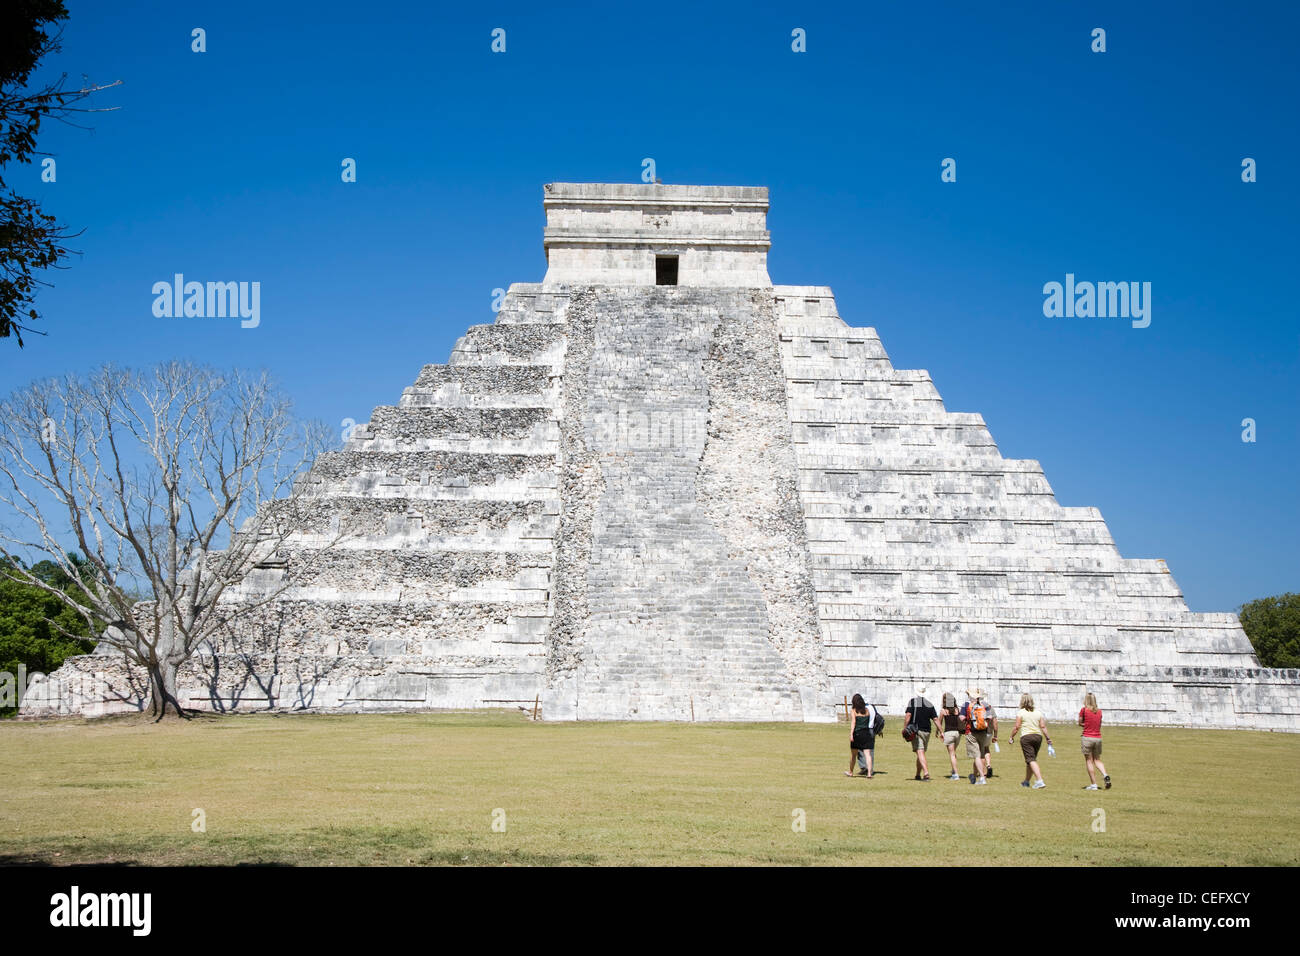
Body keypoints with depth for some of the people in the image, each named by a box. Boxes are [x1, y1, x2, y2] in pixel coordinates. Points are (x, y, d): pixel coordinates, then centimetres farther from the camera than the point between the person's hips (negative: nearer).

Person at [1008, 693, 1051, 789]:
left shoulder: (1020, 713, -3)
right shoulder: (1038, 713, 11)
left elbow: (1017, 727, -6)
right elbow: (1043, 727, 5)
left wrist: (1012, 737, 6)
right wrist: (1048, 738, 9)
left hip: (1026, 737, -6)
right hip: (1038, 736, 6)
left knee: (1031, 760, -8)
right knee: (1031, 759, 17)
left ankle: (1040, 781, -23)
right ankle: (1026, 781, 29)